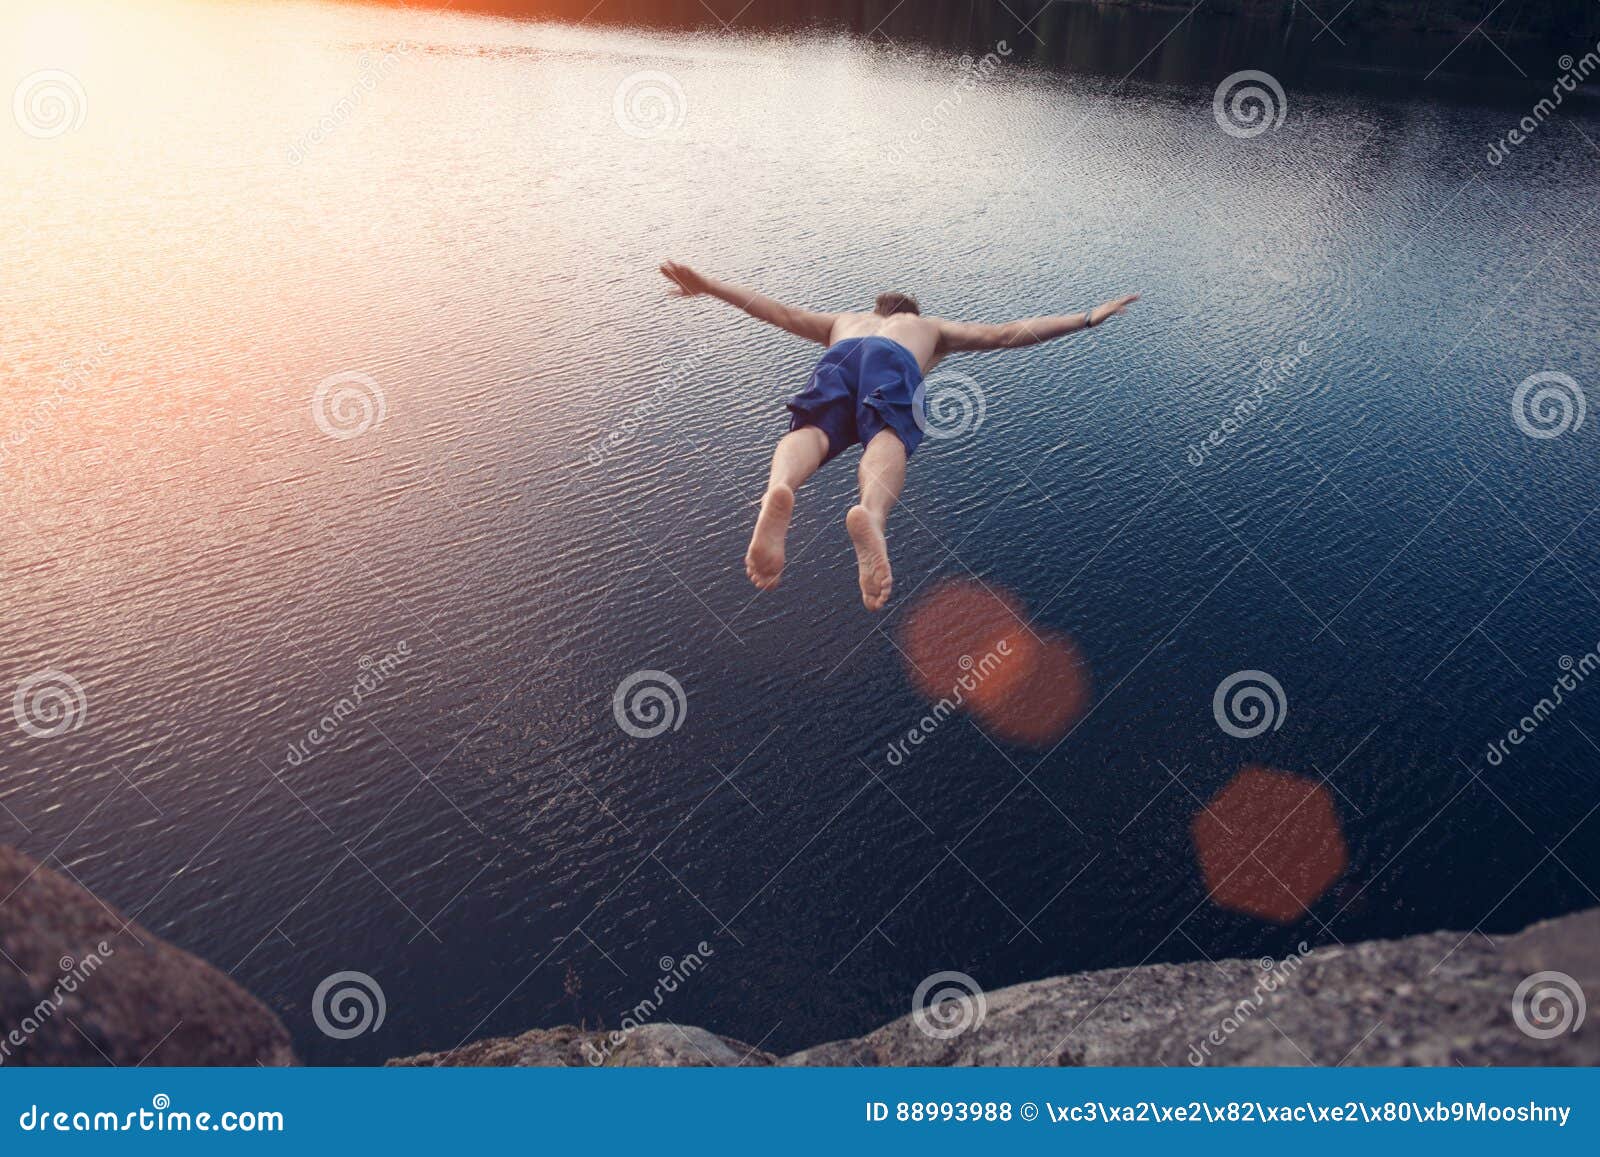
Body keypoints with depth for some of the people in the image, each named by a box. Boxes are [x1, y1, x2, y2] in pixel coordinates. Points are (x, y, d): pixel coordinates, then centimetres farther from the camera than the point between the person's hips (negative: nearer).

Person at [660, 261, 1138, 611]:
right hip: (894, 363, -1)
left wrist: (707, 285, 50)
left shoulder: (844, 321, 47)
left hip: (838, 358, 1)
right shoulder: (929, 327, 43)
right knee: (887, 438, -28)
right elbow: (1004, 334, 37)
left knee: (810, 432, -26)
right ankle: (870, 513, -63)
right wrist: (1087, 319, 43)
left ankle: (776, 493, -61)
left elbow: (779, 311, 42)